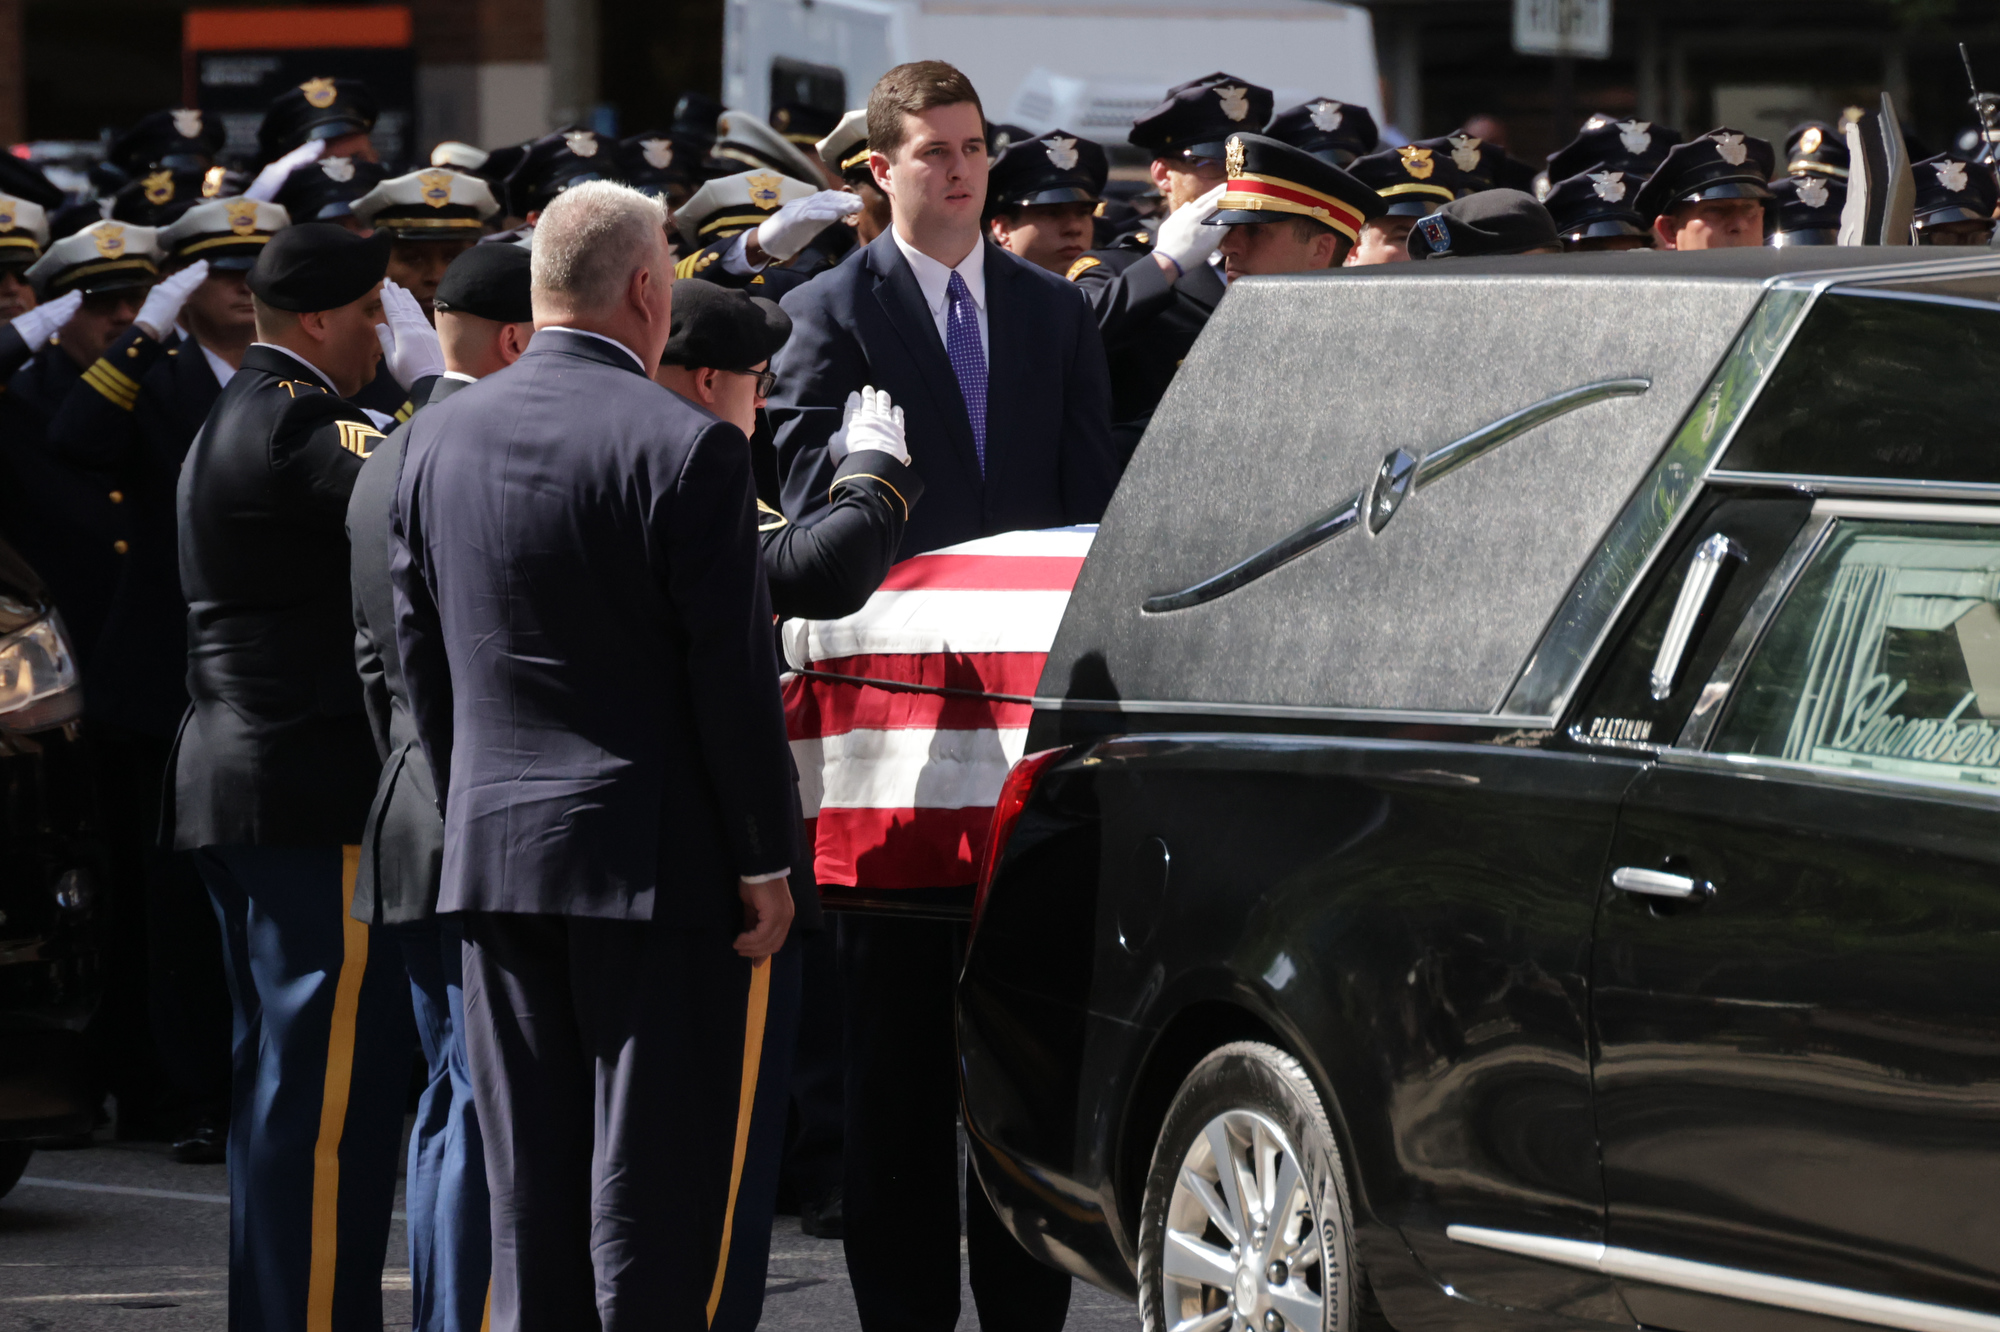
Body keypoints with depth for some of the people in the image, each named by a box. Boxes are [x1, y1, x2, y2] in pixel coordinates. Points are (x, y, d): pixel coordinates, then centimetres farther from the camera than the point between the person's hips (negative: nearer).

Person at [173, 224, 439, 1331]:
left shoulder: (233, 422, 18)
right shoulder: (300, 424, -15)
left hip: (238, 783, 11)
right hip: (320, 789, -11)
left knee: (277, 1074, 15)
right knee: (331, 1083, -9)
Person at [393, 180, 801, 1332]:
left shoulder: (442, 436, 6)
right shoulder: (686, 448, -14)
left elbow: (421, 660, 12)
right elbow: (735, 673, -13)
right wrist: (766, 859, -7)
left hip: (495, 851, 6)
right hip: (662, 859, -6)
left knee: (533, 1187, 11)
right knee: (668, 1191, -2)